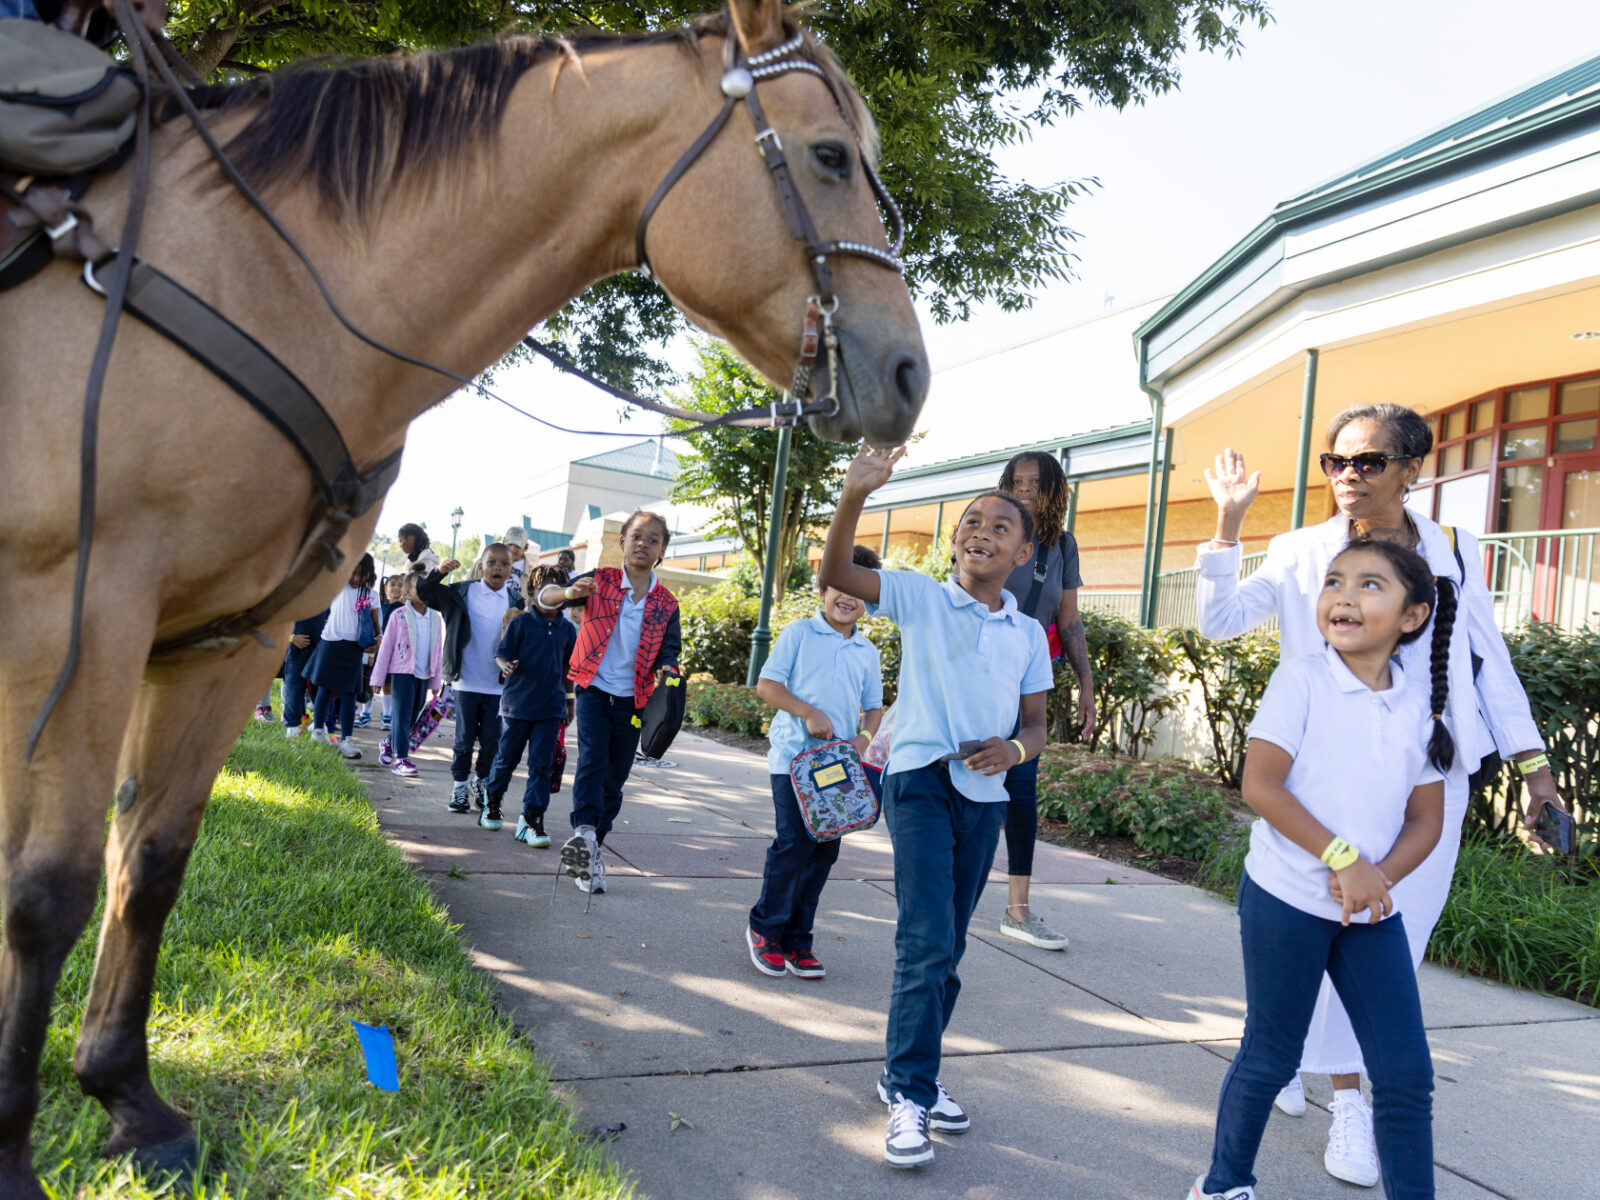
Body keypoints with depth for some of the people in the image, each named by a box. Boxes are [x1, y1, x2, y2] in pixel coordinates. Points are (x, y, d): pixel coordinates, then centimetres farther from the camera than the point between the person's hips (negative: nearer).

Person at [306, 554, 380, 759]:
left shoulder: (370, 594, 7)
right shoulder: (338, 585, 2)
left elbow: (375, 622, 10)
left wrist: (377, 637, -6)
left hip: (353, 648, 2)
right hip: (331, 643, -1)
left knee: (348, 692, 0)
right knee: (325, 688, 6)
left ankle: (345, 739, 2)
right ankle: (318, 729, 22)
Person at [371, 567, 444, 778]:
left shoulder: (435, 618, 7)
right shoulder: (399, 616, -5)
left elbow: (438, 651, 12)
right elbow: (386, 646, -2)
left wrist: (437, 681, 13)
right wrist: (379, 677, -2)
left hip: (424, 674, 5)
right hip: (402, 672, -5)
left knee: (412, 716, 11)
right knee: (402, 714, -8)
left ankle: (389, 743, 34)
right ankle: (400, 758, -7)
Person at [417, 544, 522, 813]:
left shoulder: (515, 602, 3)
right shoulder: (463, 592, 0)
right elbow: (424, 593, 1)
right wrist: (438, 572, -16)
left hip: (498, 685, 1)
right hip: (467, 682, -1)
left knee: (492, 741, 6)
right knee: (464, 739, 6)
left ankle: (481, 783, 27)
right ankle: (460, 786, 21)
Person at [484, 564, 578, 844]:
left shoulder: (567, 629, 8)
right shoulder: (520, 623, -3)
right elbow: (502, 655, -4)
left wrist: (570, 700, 20)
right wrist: (506, 667, -27)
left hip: (550, 707, 2)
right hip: (517, 703, -2)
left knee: (541, 764, -2)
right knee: (507, 758, 10)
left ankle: (531, 820, 0)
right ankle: (492, 803, 34)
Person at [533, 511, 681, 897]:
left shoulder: (666, 604, 5)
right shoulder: (601, 580, -2)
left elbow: (668, 653, 3)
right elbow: (544, 597, -11)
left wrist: (667, 670, -21)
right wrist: (570, 592, -34)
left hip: (632, 701, 3)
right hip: (594, 690, -3)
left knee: (614, 781, 8)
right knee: (592, 760, -24)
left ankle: (590, 854, 20)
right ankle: (584, 833, -36)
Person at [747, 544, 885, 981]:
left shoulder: (868, 652, 14)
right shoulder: (798, 633, 1)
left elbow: (873, 707, 18)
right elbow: (767, 685, -3)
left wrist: (865, 737, -2)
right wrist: (809, 713, -15)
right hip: (794, 755, -5)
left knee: (824, 850, 5)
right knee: (793, 843, -10)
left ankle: (796, 939, 17)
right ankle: (765, 928, 10)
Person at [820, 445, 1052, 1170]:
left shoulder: (1028, 635, 10)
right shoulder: (919, 597, -1)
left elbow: (1036, 725, 14)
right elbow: (835, 575, -15)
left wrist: (1014, 749, -10)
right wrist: (853, 498, -30)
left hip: (985, 795, 5)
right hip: (920, 780, -5)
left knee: (946, 949, 14)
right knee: (928, 943, -14)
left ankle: (911, 1074, 30)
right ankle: (909, 1095, -1)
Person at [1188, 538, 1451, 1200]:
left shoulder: (1422, 698, 4)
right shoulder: (1302, 678, -9)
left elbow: (1426, 818, 6)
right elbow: (1260, 785, -16)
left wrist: (1379, 876, -12)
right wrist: (1343, 859, -20)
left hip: (1374, 910, 4)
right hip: (1287, 897, -4)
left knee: (1407, 1074, 5)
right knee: (1270, 1056, 9)